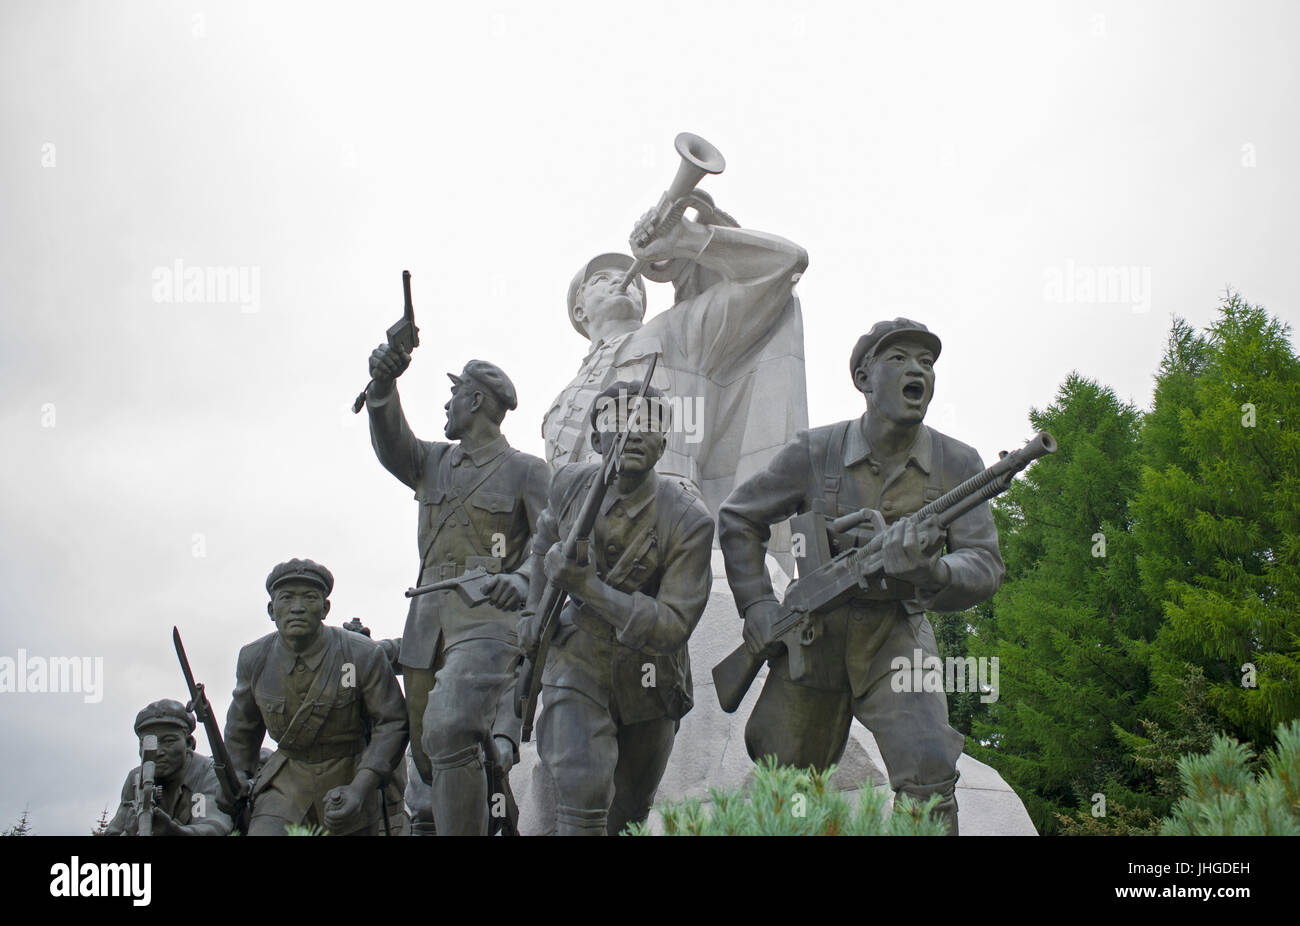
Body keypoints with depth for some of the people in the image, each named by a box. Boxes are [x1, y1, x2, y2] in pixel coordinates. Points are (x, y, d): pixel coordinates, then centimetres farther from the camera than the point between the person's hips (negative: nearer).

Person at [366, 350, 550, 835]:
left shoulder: (526, 470, 6)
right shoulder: (434, 461, 22)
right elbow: (391, 444, 1)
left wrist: (522, 578, -26)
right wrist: (383, 384, -18)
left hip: (487, 616, -7)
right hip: (428, 617, 7)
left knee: (451, 735, -26)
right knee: (428, 754, 9)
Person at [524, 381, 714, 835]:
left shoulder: (689, 521, -22)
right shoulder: (571, 484, -11)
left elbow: (672, 628, -27)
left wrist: (587, 586, -34)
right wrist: (536, 610, 11)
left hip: (648, 679, 0)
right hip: (579, 665, 0)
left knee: (629, 809, 17)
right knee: (582, 790, -24)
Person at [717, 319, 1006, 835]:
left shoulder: (957, 464, -7)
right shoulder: (815, 453, -8)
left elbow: (985, 566, -11)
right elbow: (738, 519, 5)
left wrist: (931, 573, -33)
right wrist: (758, 608, -5)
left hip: (897, 641, -1)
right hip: (813, 639, 1)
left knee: (927, 774, -24)